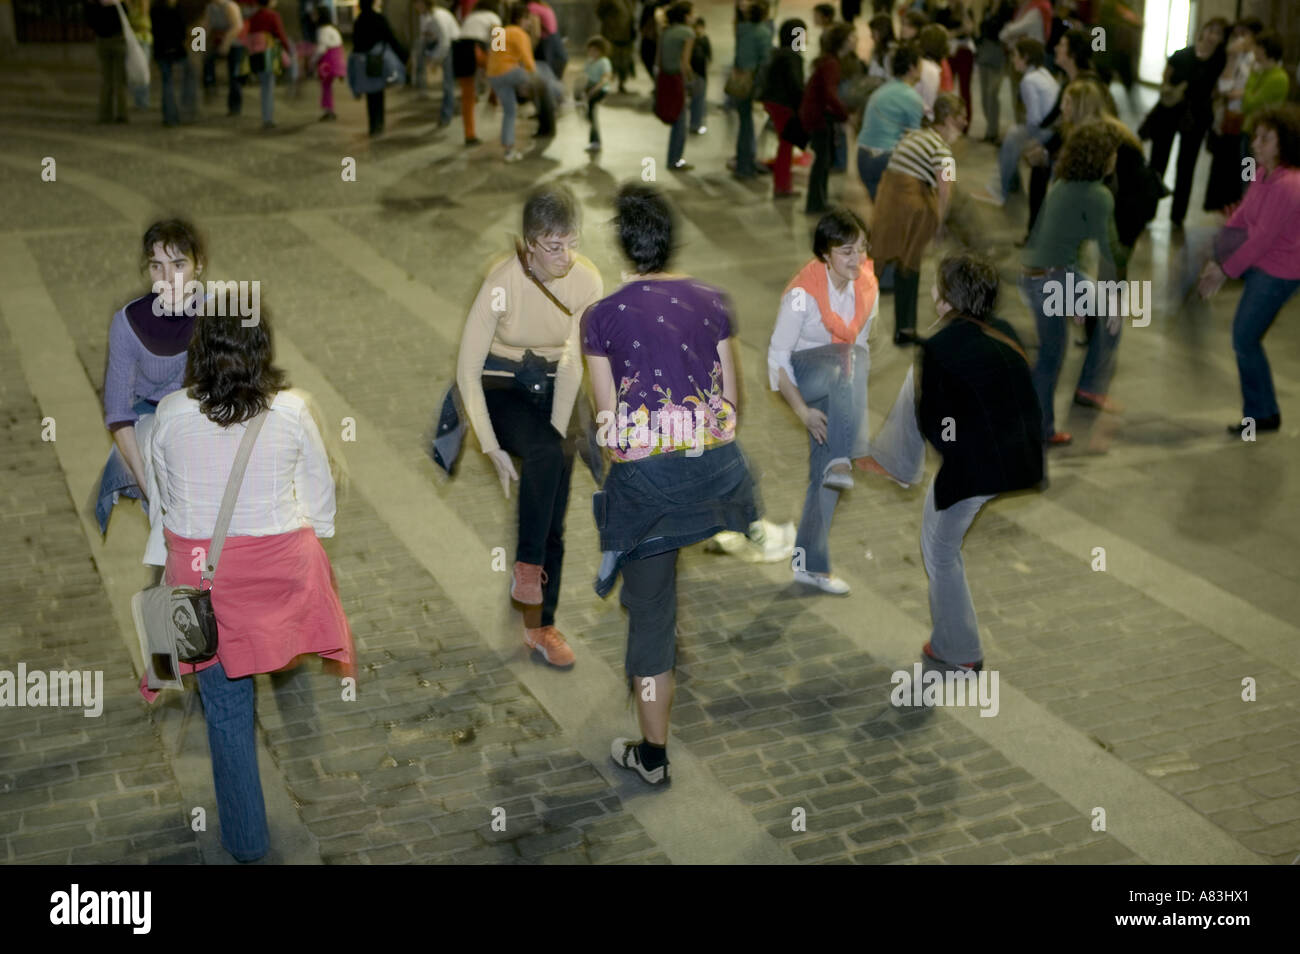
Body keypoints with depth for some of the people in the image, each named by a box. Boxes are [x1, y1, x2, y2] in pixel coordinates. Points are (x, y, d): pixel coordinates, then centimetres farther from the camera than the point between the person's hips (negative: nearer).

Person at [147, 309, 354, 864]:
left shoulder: (170, 413, -7)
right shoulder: (293, 410, -10)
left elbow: (164, 496, 6)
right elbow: (320, 491, 2)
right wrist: (314, 541, 18)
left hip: (199, 566, 1)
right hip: (281, 563, 0)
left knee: (227, 709, 11)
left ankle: (247, 839, 20)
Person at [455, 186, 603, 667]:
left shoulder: (587, 279, -15)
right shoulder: (503, 281, -24)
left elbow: (572, 363, -9)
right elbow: (468, 369, -19)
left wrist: (558, 430, -16)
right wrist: (492, 448, -21)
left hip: (551, 386, 4)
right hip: (500, 387, -3)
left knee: (554, 514, -1)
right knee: (547, 453, -34)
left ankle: (540, 624, 11)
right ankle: (526, 567, -21)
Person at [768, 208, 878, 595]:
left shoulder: (867, 288, -2)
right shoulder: (803, 293, -19)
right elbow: (777, 356, -15)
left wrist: (853, 400, 6)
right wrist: (802, 410, -19)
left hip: (837, 389, 6)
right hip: (801, 376, -6)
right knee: (850, 357, -36)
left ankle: (810, 563, 7)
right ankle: (841, 461, -47)